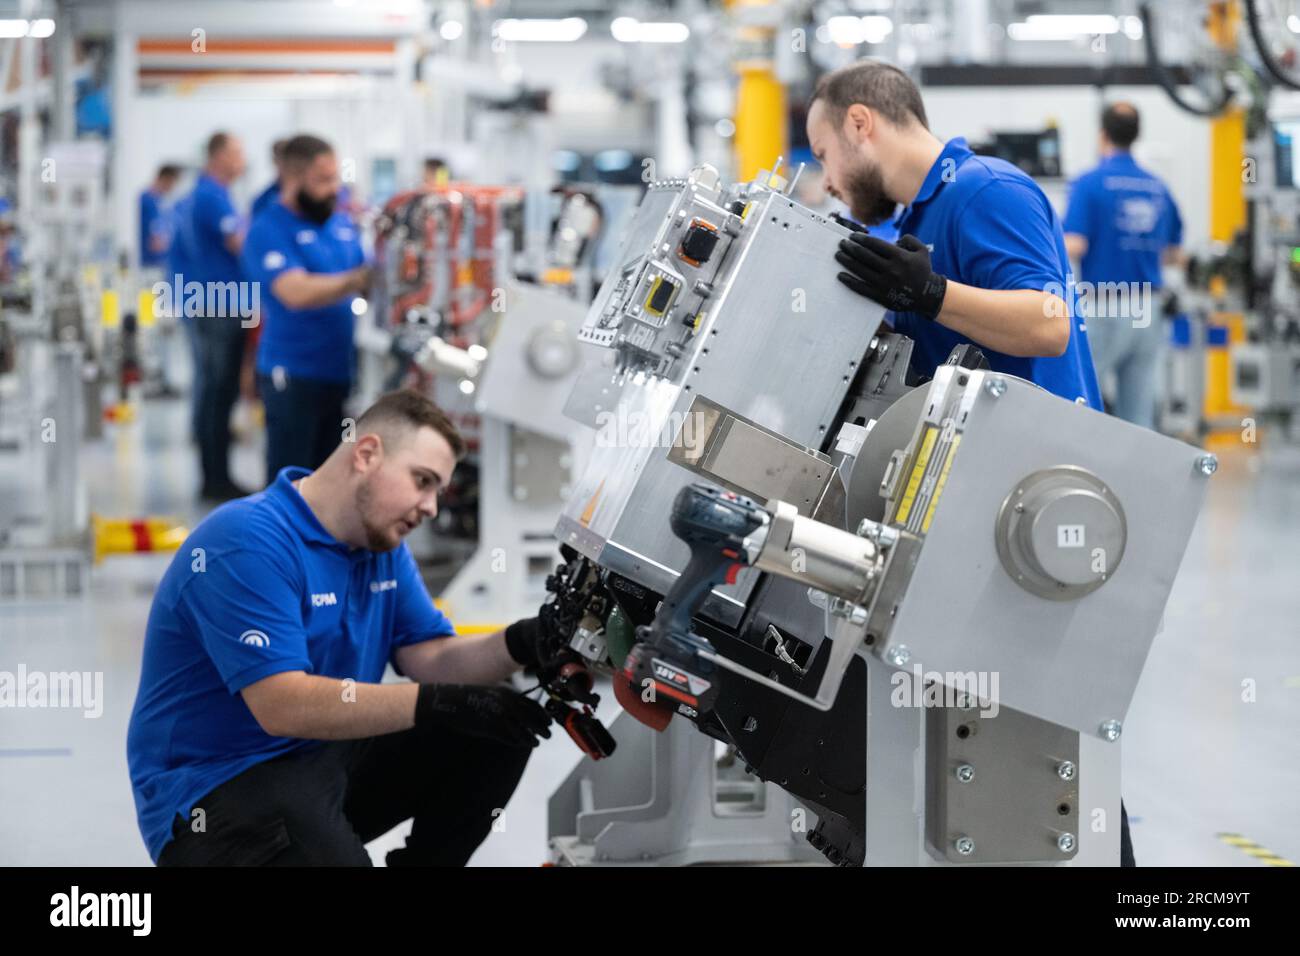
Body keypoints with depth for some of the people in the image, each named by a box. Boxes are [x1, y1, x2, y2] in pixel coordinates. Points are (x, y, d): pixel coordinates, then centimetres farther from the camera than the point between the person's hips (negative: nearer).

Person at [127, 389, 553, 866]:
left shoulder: (382, 543, 9)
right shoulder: (248, 542, -21)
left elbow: (432, 659, 3)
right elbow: (284, 706, -29)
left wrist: (519, 645, -17)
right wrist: (437, 702, -35)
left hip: (329, 756, 9)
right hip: (214, 786, -9)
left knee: (496, 732, -3)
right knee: (330, 853, -39)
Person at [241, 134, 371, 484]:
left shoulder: (343, 224, 13)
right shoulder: (268, 231, -9)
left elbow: (369, 278, 21)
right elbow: (297, 292, -23)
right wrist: (357, 280, -29)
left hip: (342, 373, 7)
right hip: (295, 375, -7)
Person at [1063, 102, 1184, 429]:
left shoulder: (1089, 184, -8)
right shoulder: (1158, 188, 9)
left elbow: (1073, 247, -17)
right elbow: (1172, 253, 16)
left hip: (1103, 309, -5)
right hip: (1148, 312, 5)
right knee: (1140, 411, 7)